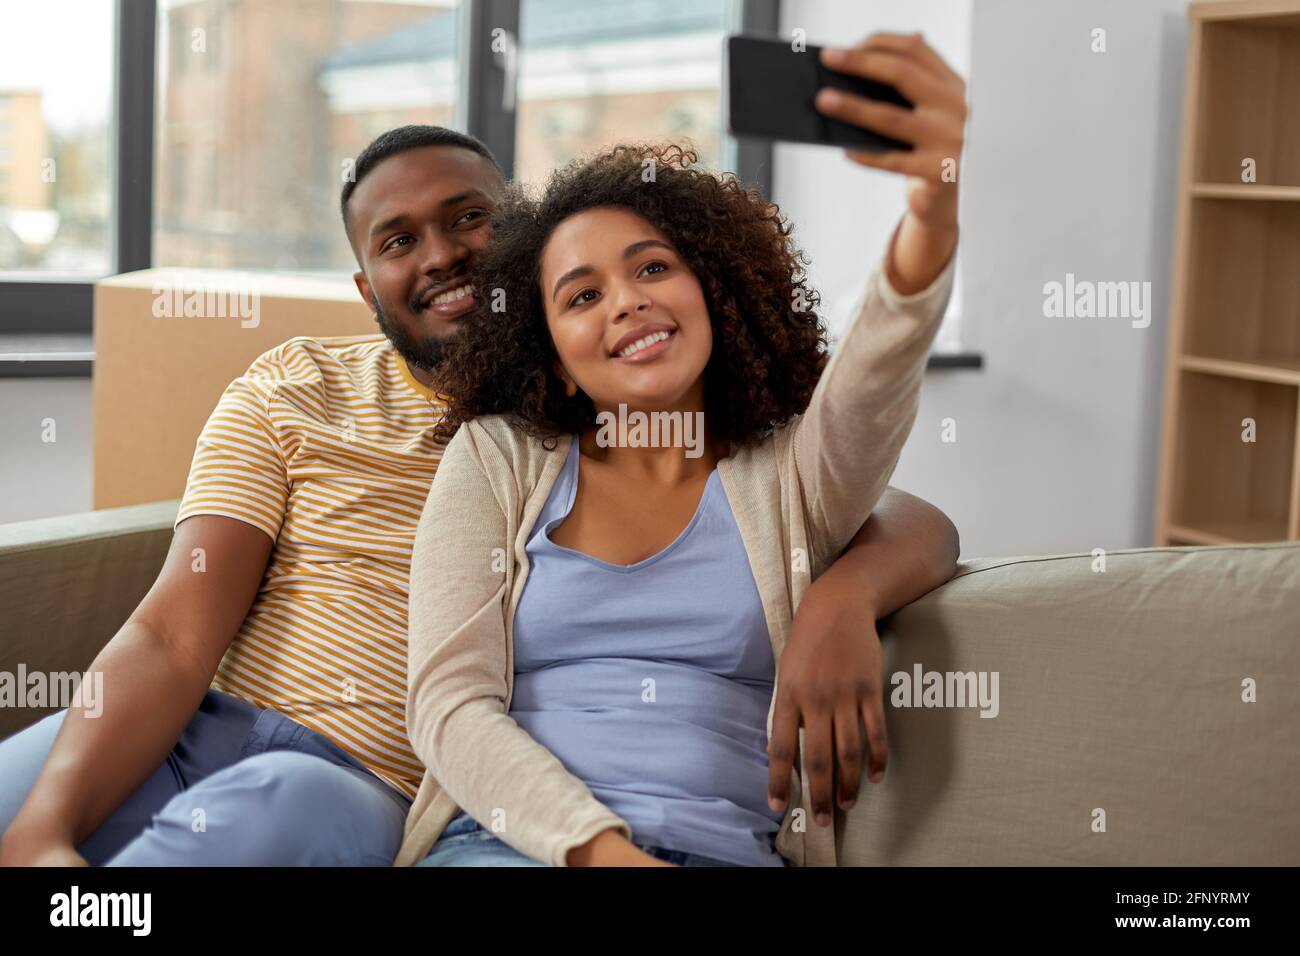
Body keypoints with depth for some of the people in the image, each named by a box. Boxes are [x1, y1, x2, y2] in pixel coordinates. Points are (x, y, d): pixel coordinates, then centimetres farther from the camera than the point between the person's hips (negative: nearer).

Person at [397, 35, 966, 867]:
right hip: (509, 840, 0)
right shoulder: (496, 460, 14)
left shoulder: (790, 474, 14)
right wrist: (600, 849, -13)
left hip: (730, 847, 1)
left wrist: (932, 209, -31)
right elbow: (449, 704, 4)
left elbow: (877, 373, -9)